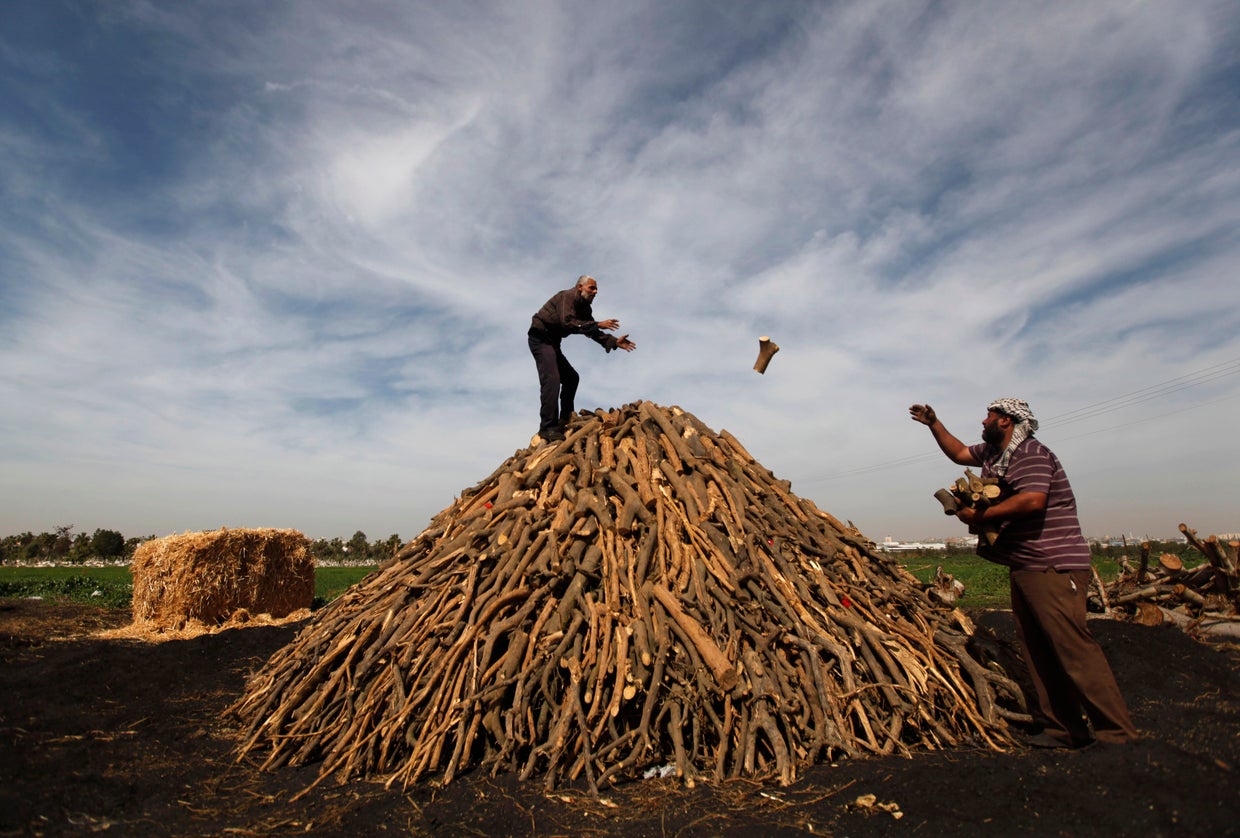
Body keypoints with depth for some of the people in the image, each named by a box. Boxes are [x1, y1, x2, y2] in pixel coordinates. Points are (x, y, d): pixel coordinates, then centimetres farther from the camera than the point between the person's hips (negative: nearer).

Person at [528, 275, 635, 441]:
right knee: (552, 379, -23)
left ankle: (565, 420, 16)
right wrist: (598, 324, -31)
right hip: (541, 338, -10)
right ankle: (548, 428, -27)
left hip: (552, 342, 10)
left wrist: (615, 342, -5)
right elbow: (567, 323, -31)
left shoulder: (585, 308, 12)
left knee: (571, 378, 11)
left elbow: (592, 332, 8)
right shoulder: (568, 297, -16)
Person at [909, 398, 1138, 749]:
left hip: (1053, 568, -10)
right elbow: (959, 452, 33)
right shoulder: (992, 452, 16)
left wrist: (979, 515, -18)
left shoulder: (1032, 454, -13)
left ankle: (1117, 732, -2)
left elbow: (1032, 500, -27)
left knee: (1073, 648, -11)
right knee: (1038, 652, 9)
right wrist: (933, 423, 26)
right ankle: (1064, 729, 15)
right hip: (1022, 568, 10)